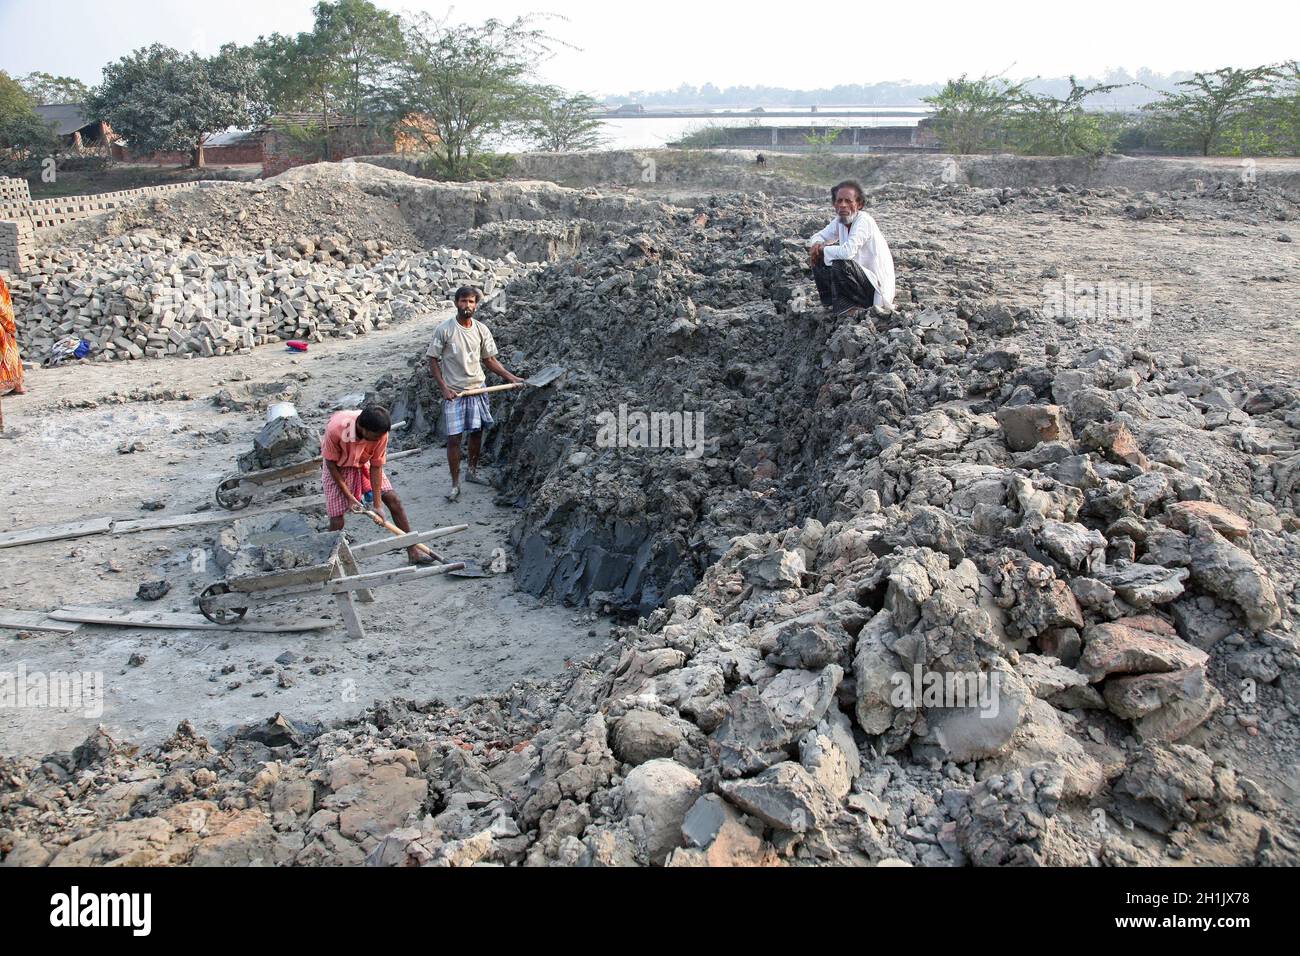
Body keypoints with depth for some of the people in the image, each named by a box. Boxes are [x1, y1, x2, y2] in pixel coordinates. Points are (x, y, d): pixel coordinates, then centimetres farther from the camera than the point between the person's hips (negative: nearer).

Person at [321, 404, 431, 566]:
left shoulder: (380, 433, -29)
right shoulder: (335, 428, -37)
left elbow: (375, 466, -17)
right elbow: (331, 463, -21)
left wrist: (377, 504, -18)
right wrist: (349, 497, -20)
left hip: (364, 464, 3)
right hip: (338, 468, -3)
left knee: (394, 500, -5)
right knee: (337, 522, -10)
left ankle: (412, 552, 5)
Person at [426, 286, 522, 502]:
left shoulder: (482, 330, 1)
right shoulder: (444, 330, -10)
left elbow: (489, 360, 10)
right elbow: (433, 360, -5)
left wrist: (510, 377, 0)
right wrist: (444, 388, -13)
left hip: (477, 389, 4)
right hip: (453, 393, -4)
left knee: (477, 432, 13)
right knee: (453, 438, -4)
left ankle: (473, 471, 34)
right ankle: (455, 483, 5)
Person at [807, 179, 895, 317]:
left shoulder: (864, 221, -21)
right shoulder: (840, 221, 2)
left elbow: (848, 251, -34)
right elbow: (818, 237, 13)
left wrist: (821, 249, -18)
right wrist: (817, 245, -12)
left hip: (876, 288, -8)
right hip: (860, 278, 8)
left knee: (840, 263, -31)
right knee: (819, 259, 1)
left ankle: (845, 306, -10)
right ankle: (831, 303, 6)